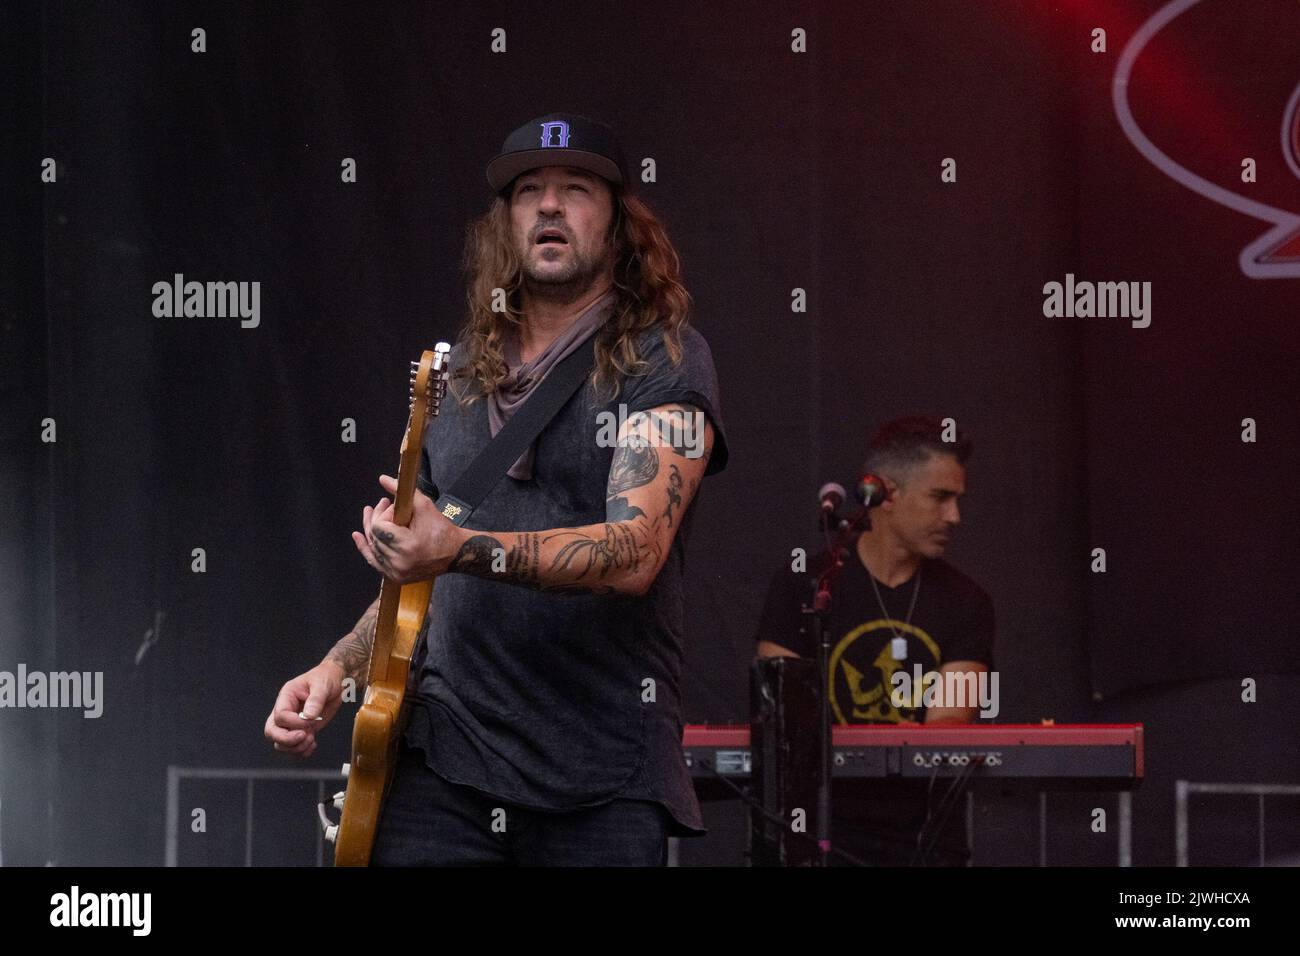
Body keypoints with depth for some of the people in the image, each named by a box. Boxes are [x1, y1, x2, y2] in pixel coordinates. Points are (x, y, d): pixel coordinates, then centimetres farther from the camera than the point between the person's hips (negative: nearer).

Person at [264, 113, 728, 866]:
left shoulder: (666, 361, -2)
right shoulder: (456, 375, 16)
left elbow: (635, 551, -17)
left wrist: (461, 548, -30)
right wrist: (339, 668, 7)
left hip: (604, 780, -3)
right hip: (444, 762, 4)